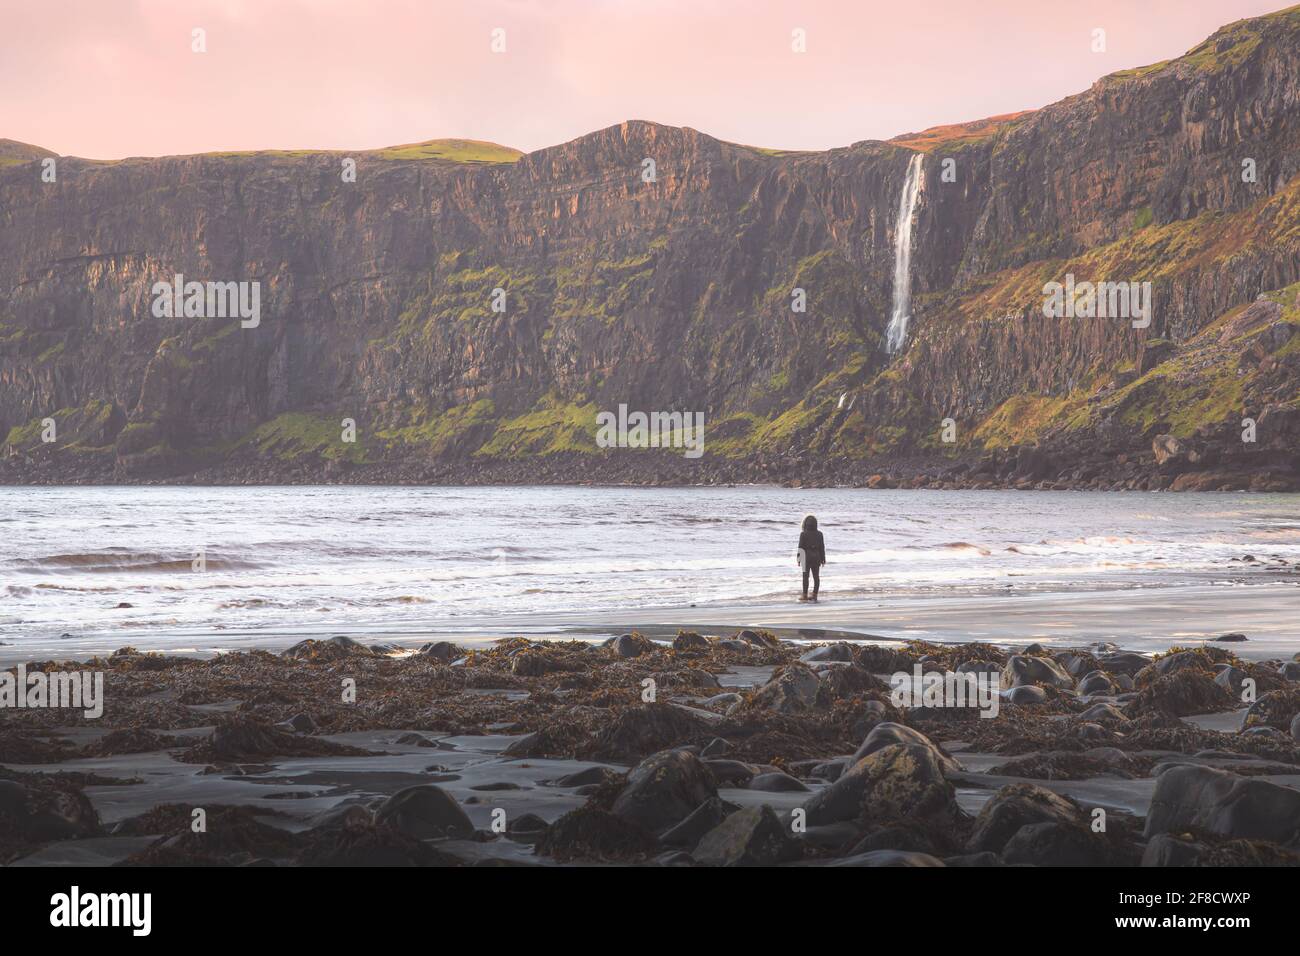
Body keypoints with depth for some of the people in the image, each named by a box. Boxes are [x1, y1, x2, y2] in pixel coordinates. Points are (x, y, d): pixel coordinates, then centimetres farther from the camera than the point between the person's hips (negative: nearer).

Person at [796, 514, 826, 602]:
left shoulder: (803, 534, -10)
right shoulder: (819, 534, 3)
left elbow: (801, 548, -11)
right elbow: (822, 547, 5)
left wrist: (799, 559, -5)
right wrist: (823, 559, 13)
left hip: (807, 557, -4)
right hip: (816, 556, 4)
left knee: (805, 576, 1)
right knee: (816, 576, 7)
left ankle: (805, 595, 1)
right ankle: (814, 595, 7)